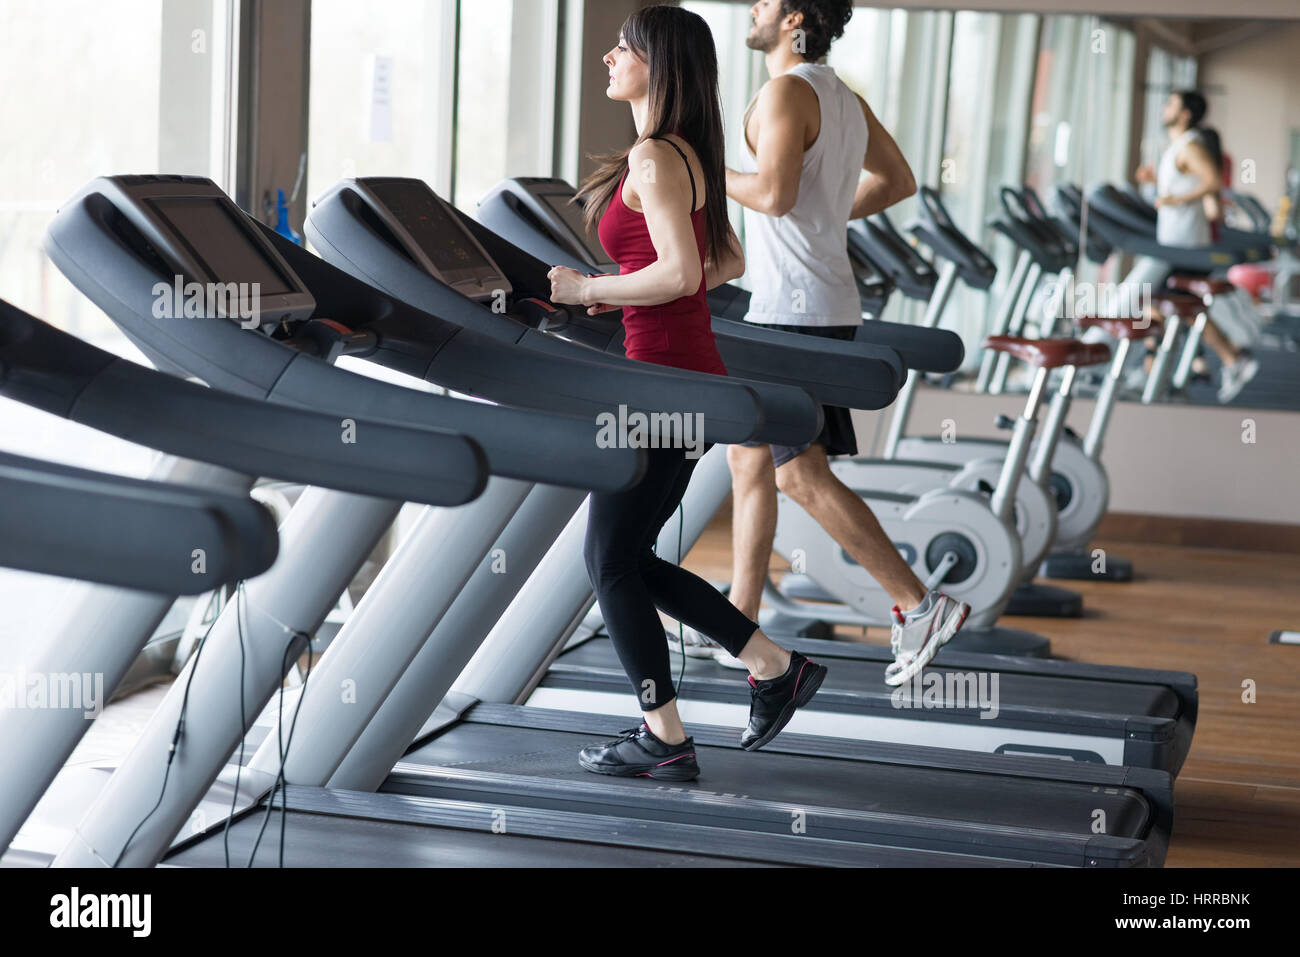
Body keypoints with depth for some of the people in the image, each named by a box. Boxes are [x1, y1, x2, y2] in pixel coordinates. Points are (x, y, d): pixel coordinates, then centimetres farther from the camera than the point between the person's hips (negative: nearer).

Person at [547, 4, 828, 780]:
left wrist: (589, 289, -14)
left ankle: (665, 740, 9)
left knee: (612, 560, 1)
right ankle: (776, 666, 20)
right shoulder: (687, 155, 14)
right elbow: (727, 263, 22)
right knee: (630, 558, 16)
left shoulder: (653, 158, -15)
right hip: (687, 375, 10)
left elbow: (680, 274, -25)